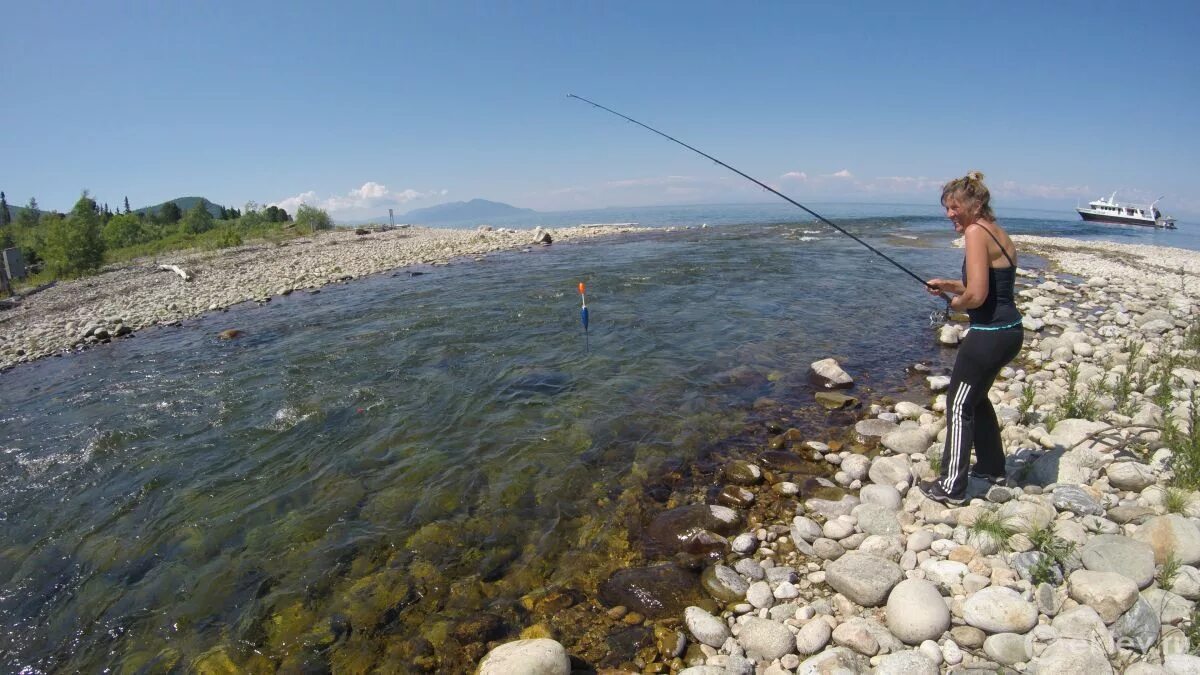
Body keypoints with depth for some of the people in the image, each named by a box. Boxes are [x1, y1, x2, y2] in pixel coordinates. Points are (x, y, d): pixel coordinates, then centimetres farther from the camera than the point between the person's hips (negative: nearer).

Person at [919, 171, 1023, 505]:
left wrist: (955, 302, -4)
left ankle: (951, 487, 11)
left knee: (959, 405, 2)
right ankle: (992, 467, 40)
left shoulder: (977, 232, -17)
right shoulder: (998, 232, 12)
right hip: (1010, 331, 10)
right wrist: (948, 285, 11)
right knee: (975, 397, 26)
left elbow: (976, 295, -24)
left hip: (990, 335, -10)